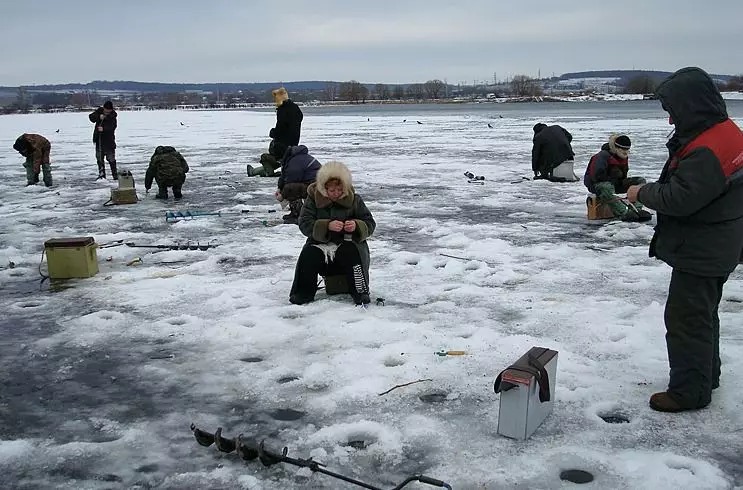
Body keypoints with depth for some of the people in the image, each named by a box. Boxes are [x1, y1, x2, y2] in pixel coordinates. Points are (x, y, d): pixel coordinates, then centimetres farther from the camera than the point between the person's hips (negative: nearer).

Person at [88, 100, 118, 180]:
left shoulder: (113, 116, -13)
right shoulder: (99, 111, 0)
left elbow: (112, 127, -26)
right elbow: (91, 117, -8)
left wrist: (103, 128, -41)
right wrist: (99, 117, -25)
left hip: (109, 139, -5)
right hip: (98, 138, 5)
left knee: (111, 158, -6)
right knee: (99, 157, 9)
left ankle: (115, 175, 2)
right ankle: (101, 174, 18)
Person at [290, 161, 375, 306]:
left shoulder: (354, 199, -1)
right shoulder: (313, 198, -3)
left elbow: (370, 224, -1)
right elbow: (305, 224, -14)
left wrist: (356, 226, -25)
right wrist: (327, 225, -31)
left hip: (347, 242, 0)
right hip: (320, 243, 1)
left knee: (351, 252, -33)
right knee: (308, 255, -29)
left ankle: (361, 293, -23)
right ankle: (302, 293, -13)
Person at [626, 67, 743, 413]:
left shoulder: (705, 150, -28)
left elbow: (680, 198, -28)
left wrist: (643, 193, -12)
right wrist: (651, 190, 5)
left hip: (700, 251, -11)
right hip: (714, 249, 11)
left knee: (686, 316, -1)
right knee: (702, 311, 23)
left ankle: (689, 390, 10)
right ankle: (706, 374, 39)